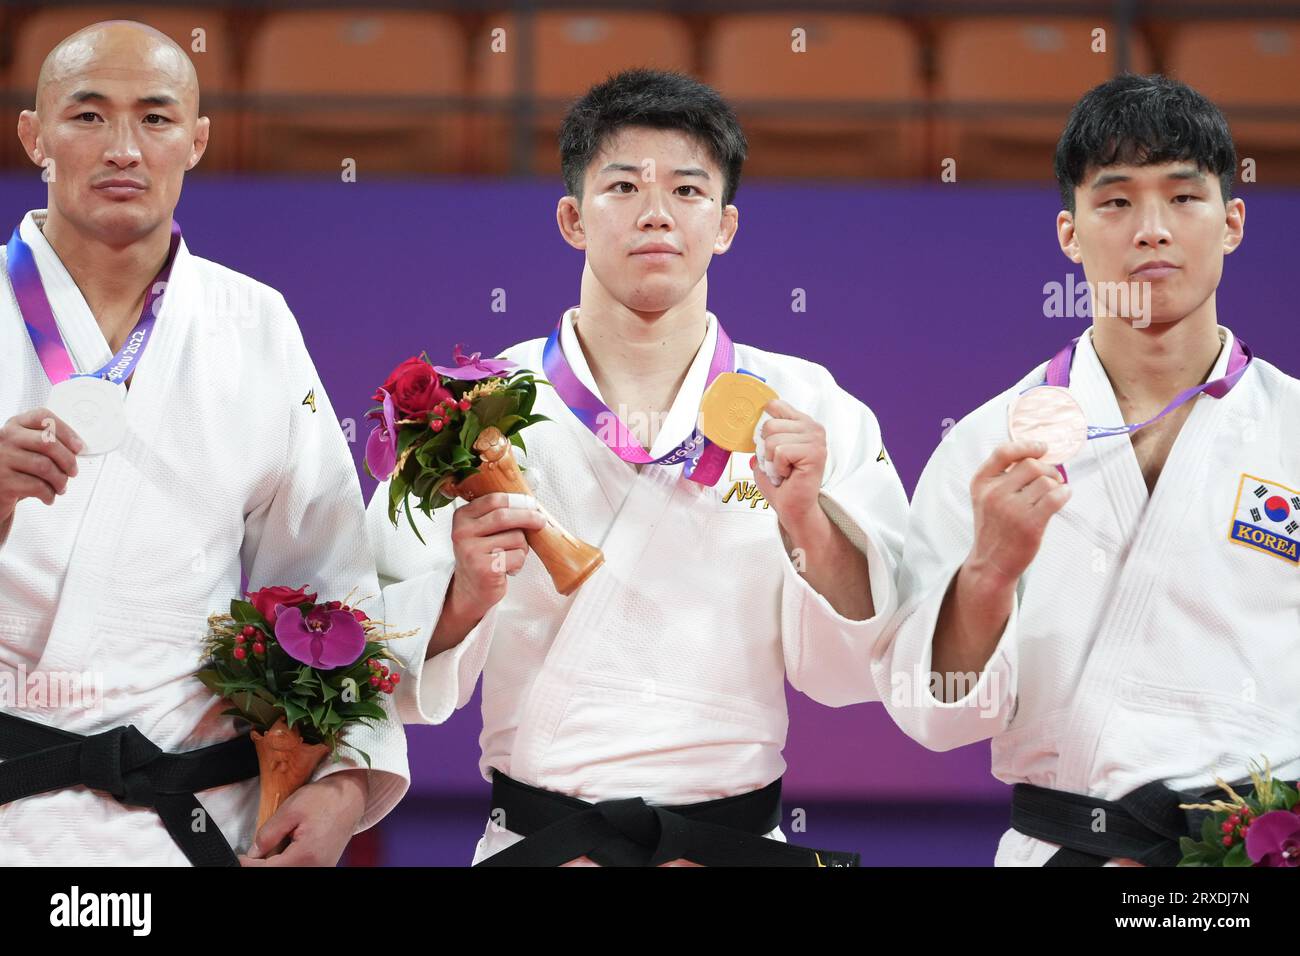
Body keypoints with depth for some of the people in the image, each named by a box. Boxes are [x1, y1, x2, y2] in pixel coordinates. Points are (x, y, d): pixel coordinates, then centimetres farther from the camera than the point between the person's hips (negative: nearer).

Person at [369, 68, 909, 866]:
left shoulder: (809, 409, 7)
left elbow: (851, 674, 2)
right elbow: (397, 677, 0)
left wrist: (809, 523, -13)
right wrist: (465, 597, -19)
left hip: (735, 831, 1)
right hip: (539, 830, -1)